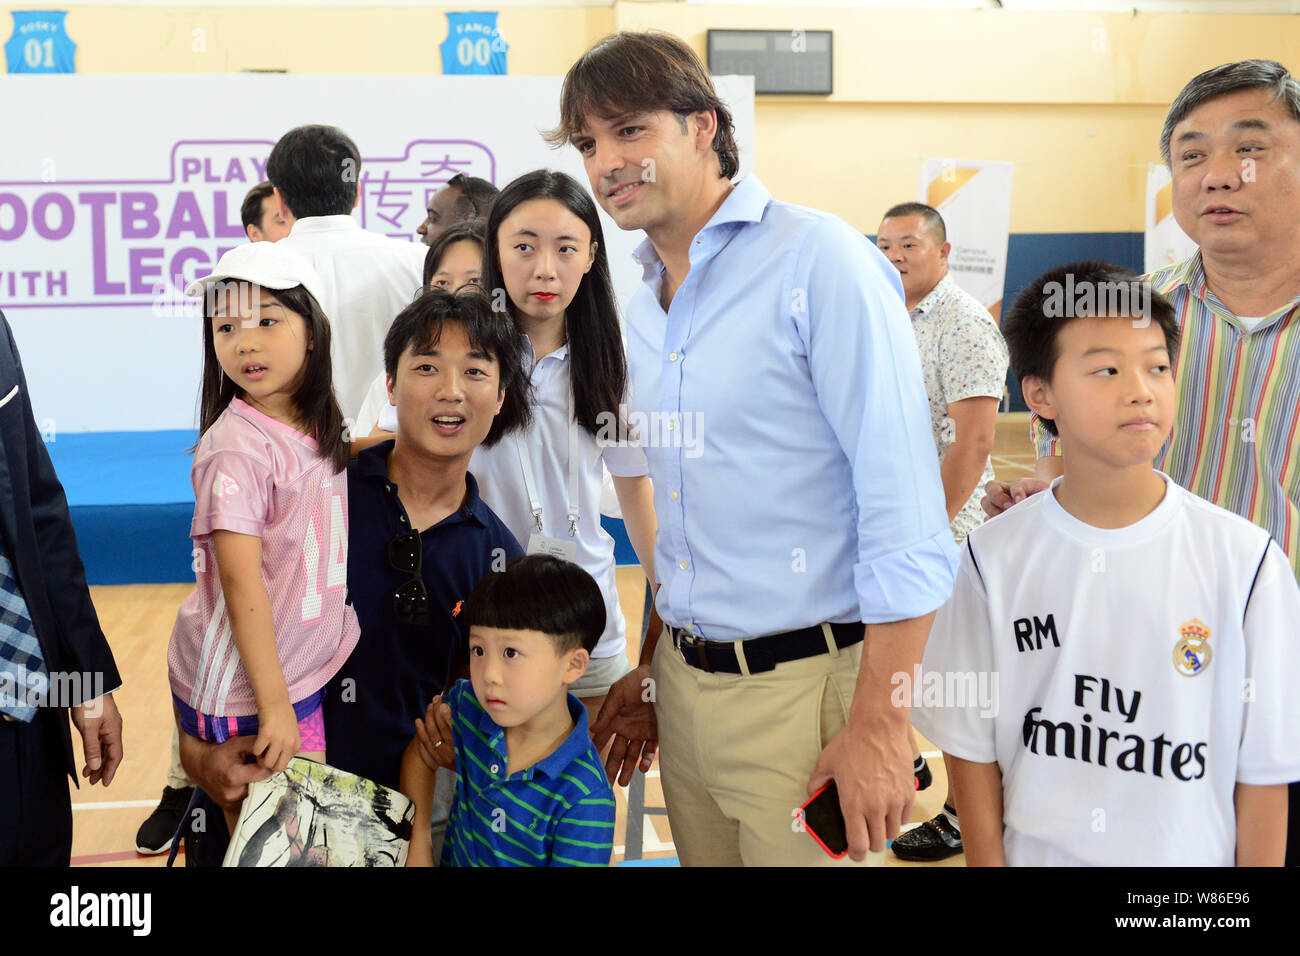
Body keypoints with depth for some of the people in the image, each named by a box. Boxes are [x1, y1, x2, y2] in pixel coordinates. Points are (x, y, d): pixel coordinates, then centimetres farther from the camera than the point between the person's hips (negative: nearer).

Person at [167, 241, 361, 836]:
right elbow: (241, 582, -21)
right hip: (243, 695, -7)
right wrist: (273, 703, -20)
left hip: (305, 671, 7)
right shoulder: (237, 447, -20)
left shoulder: (315, 429, 3)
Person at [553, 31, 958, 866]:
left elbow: (904, 507, -18)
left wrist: (878, 724, -20)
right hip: (685, 682, 7)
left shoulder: (818, 259, -13)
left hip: (805, 687, -7)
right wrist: (654, 672, 17)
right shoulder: (642, 309, 11)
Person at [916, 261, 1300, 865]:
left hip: (1191, 855, 0)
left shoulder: (1246, 561, -12)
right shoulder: (995, 560, -8)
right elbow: (972, 744, -2)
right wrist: (987, 860, -4)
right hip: (1036, 854, 1)